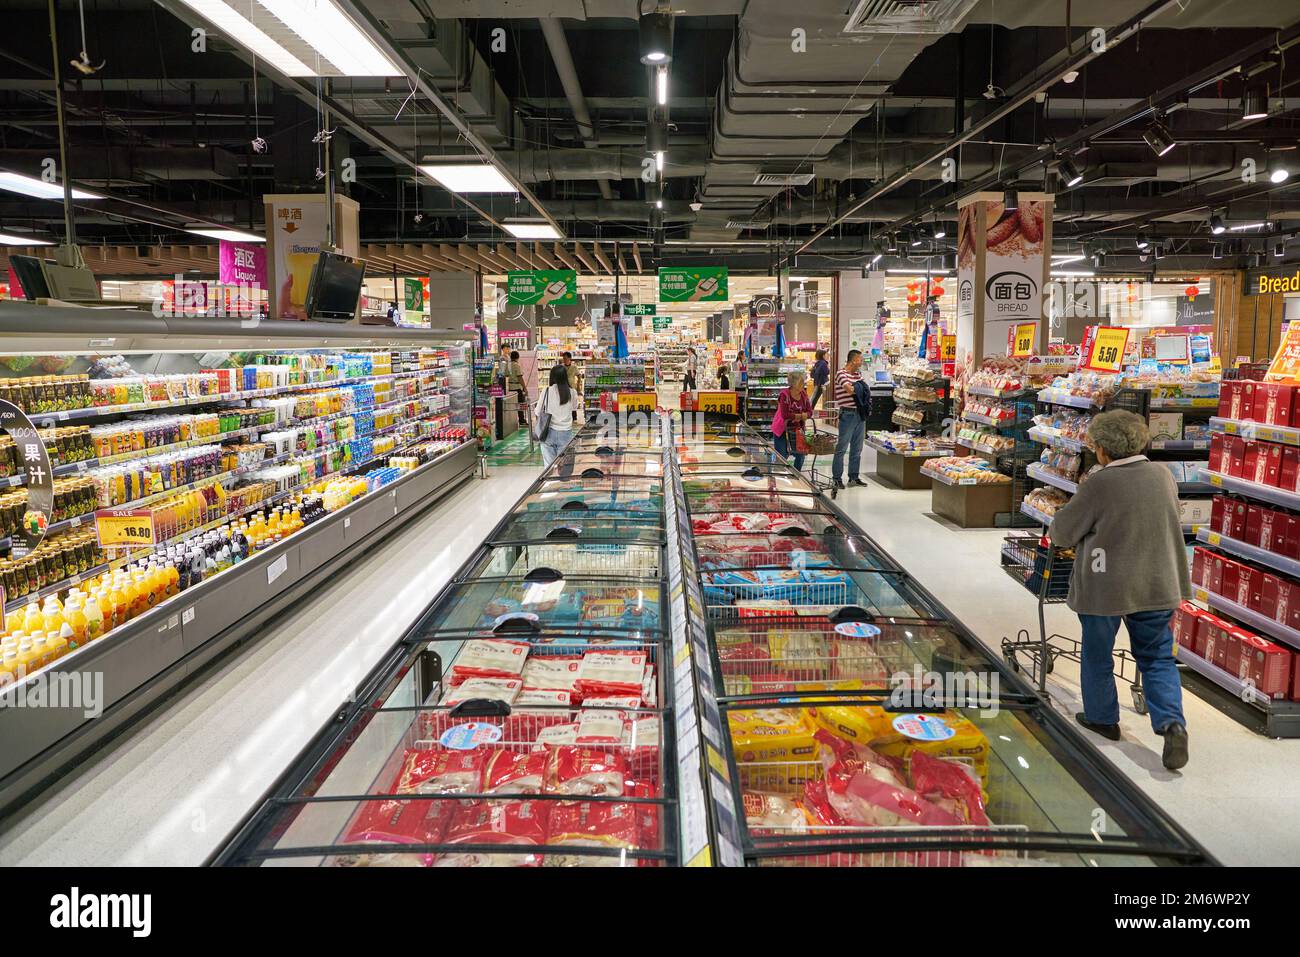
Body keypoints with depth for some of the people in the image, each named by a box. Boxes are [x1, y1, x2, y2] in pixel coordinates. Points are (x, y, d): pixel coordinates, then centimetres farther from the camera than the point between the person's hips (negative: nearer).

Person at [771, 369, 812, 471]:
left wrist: (797, 417, -21)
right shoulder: (785, 394, -18)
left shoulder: (803, 394, 1)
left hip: (797, 429, 6)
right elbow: (785, 415, -27)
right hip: (782, 429, -6)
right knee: (782, 457, -3)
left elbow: (809, 412, -1)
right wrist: (801, 415, -14)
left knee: (800, 454, 4)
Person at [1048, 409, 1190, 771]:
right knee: (1157, 657, 15)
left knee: (1097, 655, 16)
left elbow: (1062, 533, -10)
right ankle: (1172, 724, 1)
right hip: (1157, 584, 5)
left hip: (1104, 587, -4)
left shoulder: (1097, 485, -18)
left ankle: (1102, 718, 30)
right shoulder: (1163, 475, -1)